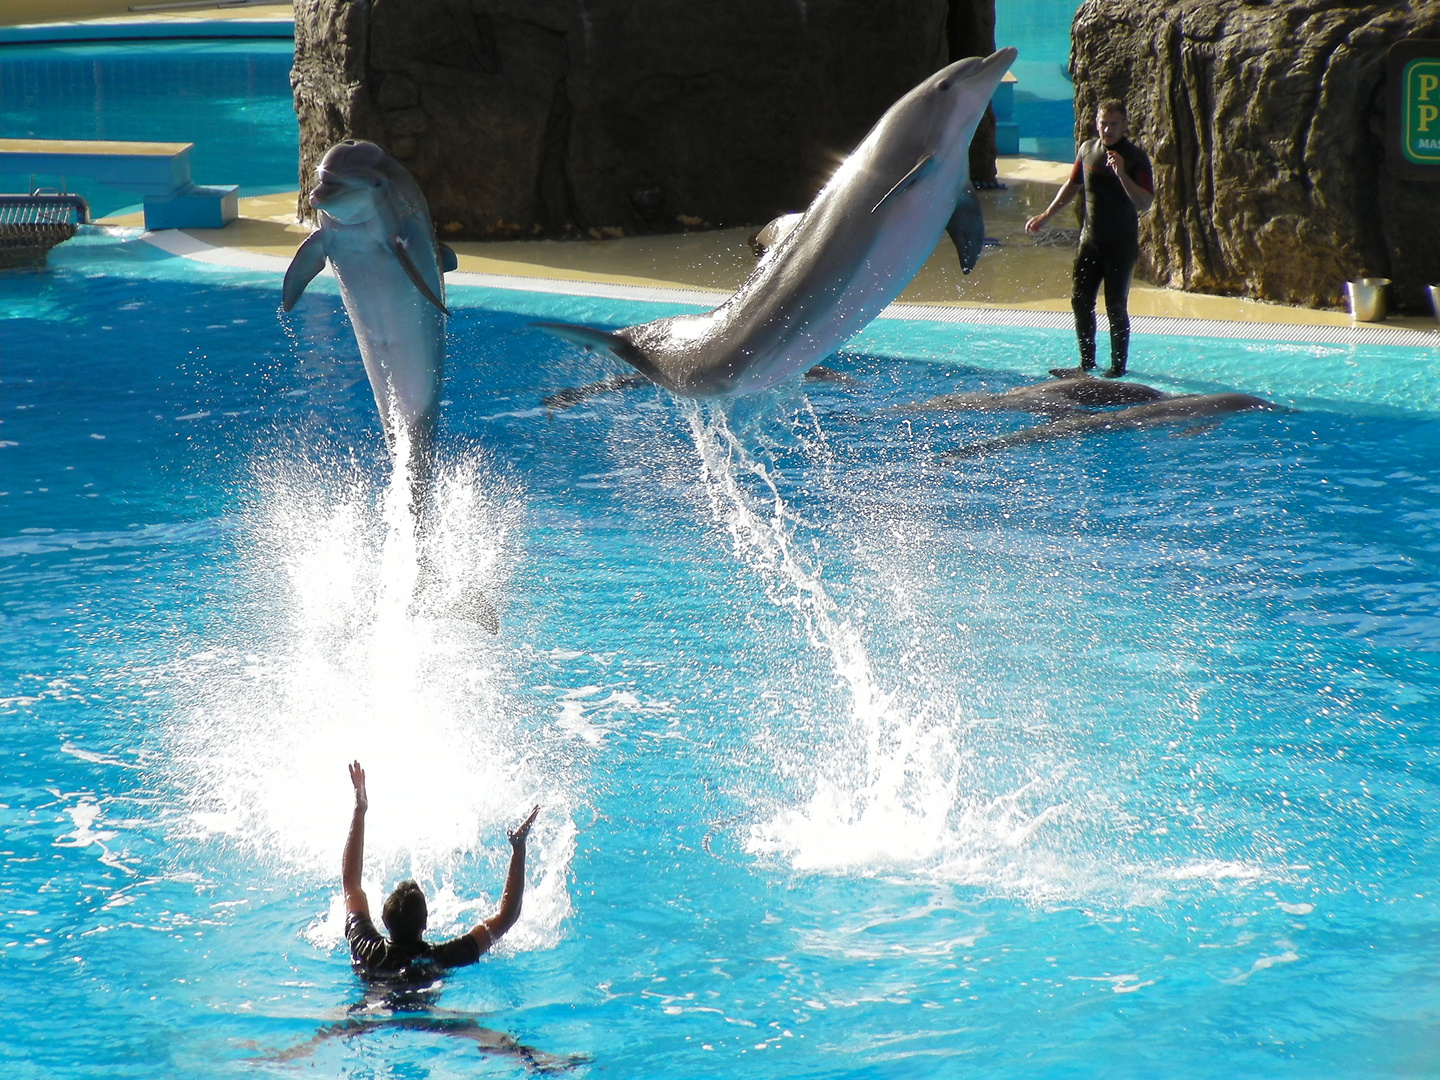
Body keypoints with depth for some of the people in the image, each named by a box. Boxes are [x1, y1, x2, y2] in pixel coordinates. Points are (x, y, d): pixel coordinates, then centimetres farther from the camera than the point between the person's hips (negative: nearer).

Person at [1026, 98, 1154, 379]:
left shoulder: (1135, 158, -12)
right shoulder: (1087, 149, 5)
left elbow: (1145, 203, -21)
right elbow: (1072, 185, 21)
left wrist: (1122, 174, -31)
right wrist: (1046, 215, 19)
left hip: (1121, 243, -6)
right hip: (1090, 239, 6)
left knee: (1115, 306, -4)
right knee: (1080, 300, 6)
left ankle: (1119, 366, 8)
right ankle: (1087, 362, 19)